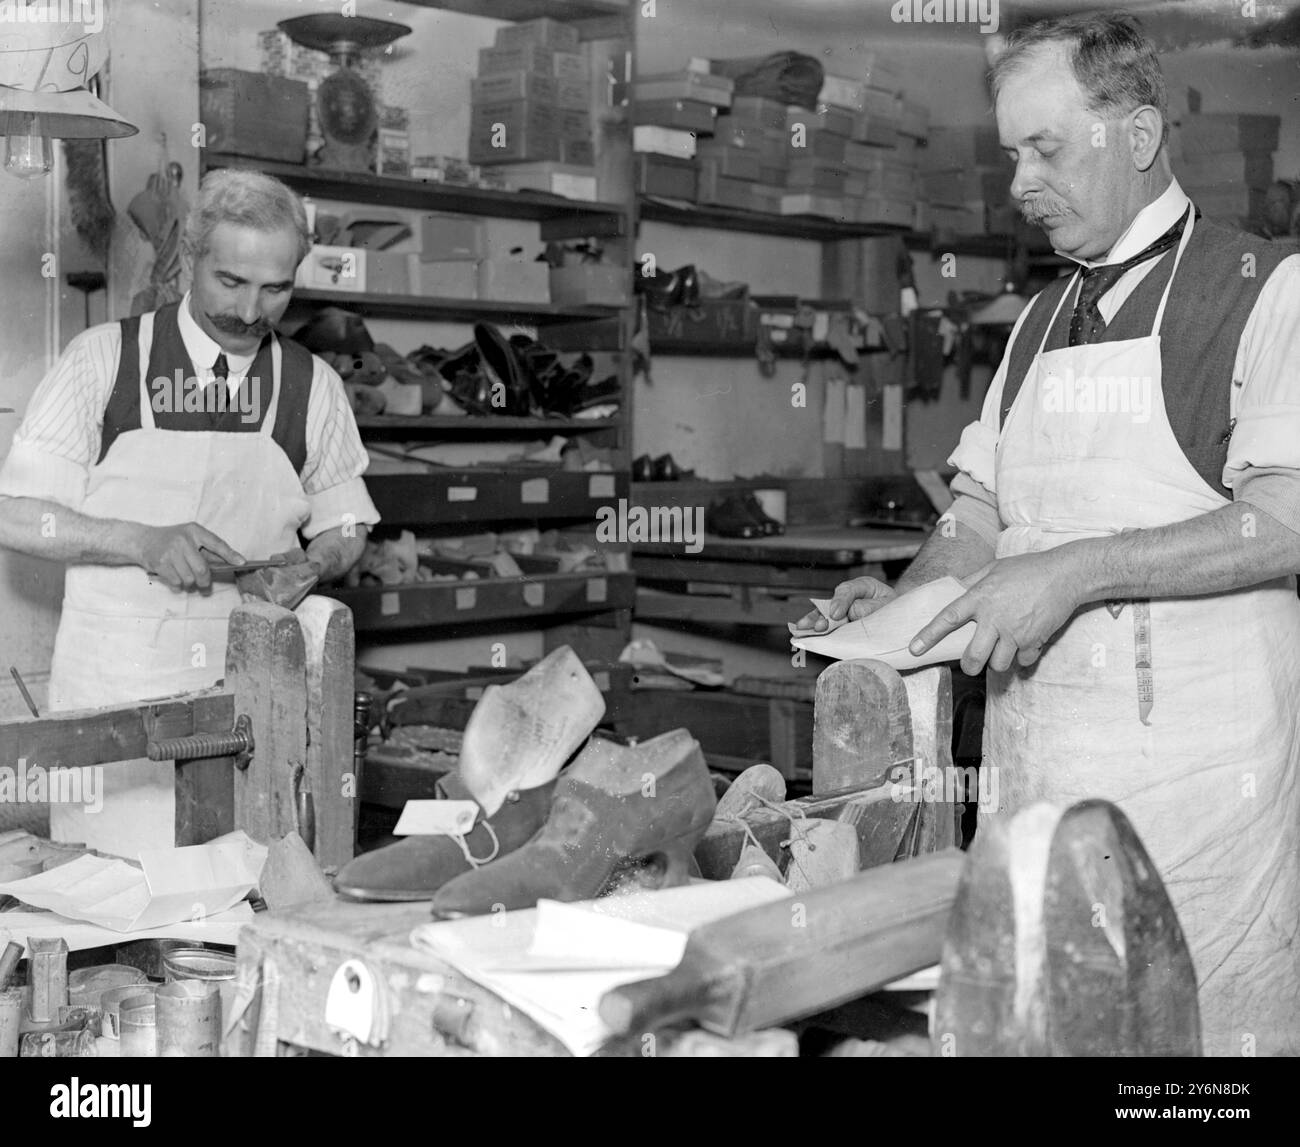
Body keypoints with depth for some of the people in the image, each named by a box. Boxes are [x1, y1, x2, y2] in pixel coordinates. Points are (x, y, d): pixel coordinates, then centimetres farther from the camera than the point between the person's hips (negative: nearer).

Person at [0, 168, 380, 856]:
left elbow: (343, 527, 17)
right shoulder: (103, 360, -1)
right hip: (117, 682, -1)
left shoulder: (311, 386, 5)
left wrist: (310, 564, -5)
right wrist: (144, 542, -15)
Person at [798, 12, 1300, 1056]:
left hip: (1193, 764, -6)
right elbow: (982, 512, 17)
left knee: (1204, 1030, -1)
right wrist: (900, 604, -1)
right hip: (1030, 757, 6)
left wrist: (1078, 570, -21)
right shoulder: (1041, 321, 17)